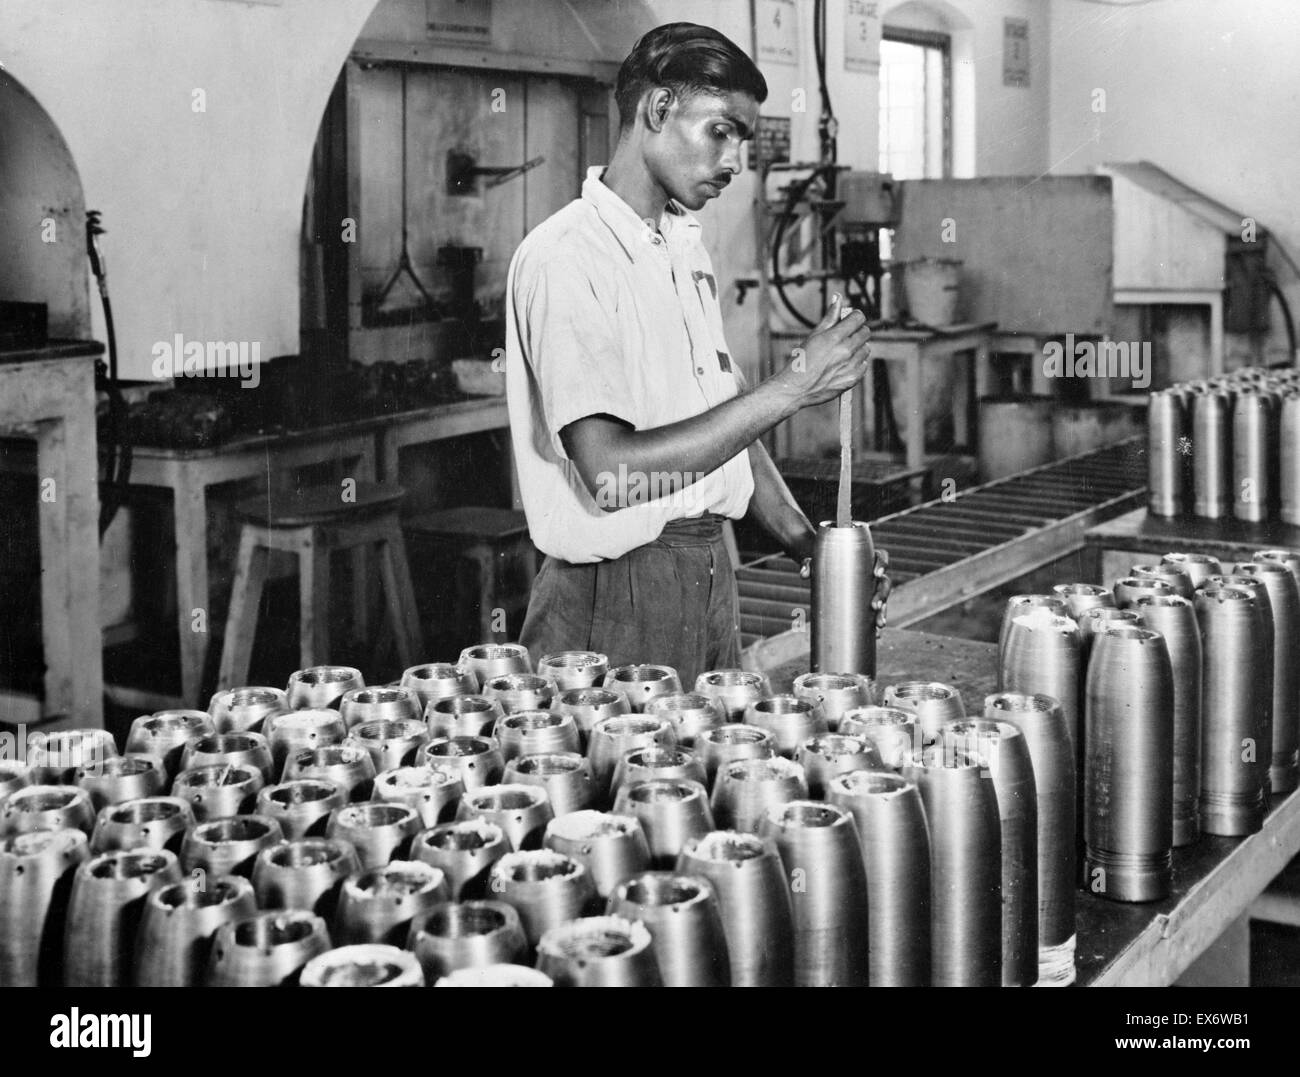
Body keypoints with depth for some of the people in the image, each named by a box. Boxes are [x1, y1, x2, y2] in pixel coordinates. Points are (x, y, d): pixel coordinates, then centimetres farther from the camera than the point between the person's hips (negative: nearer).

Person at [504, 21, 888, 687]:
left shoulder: (686, 247, 14)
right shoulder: (563, 259, -16)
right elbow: (610, 474, -25)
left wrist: (810, 549, 6)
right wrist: (790, 389, -23)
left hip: (711, 575, 8)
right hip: (617, 598, -8)